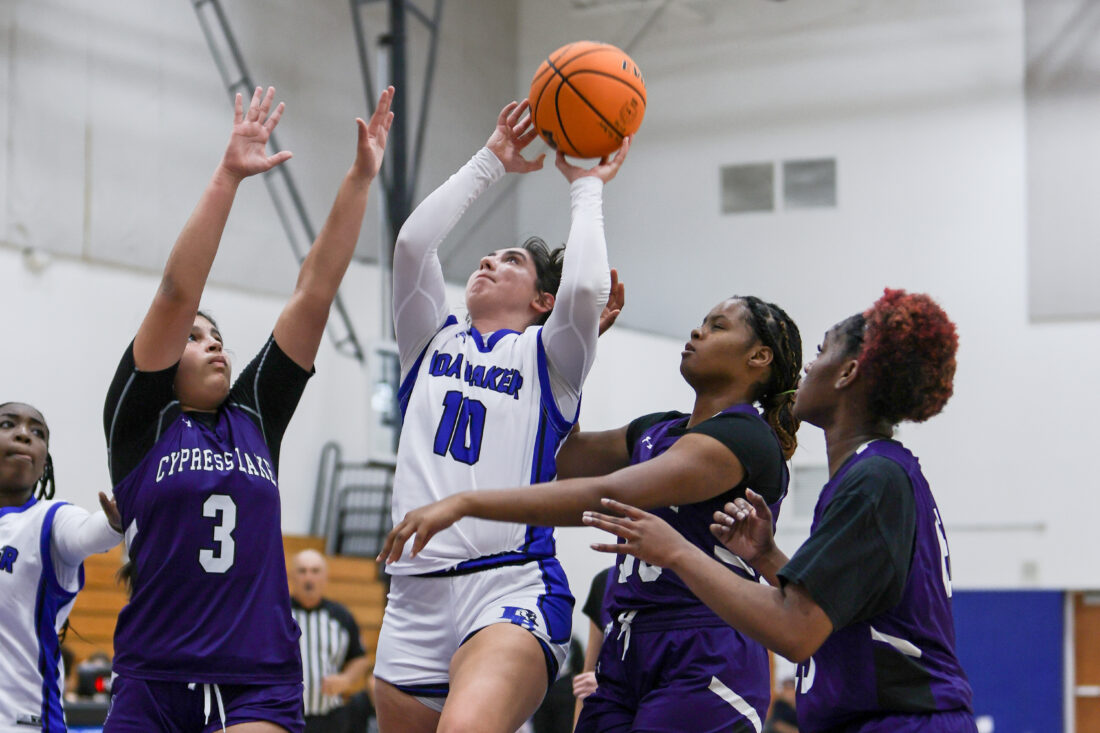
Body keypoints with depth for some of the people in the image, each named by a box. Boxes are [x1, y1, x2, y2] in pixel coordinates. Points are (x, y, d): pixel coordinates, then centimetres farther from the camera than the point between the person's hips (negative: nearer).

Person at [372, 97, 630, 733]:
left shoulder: (546, 354, 11)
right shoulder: (433, 341, 22)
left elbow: (585, 287, -9)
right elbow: (413, 242, 8)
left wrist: (588, 189, 7)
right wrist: (488, 164, 16)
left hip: (513, 589, -5)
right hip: (415, 592, 5)